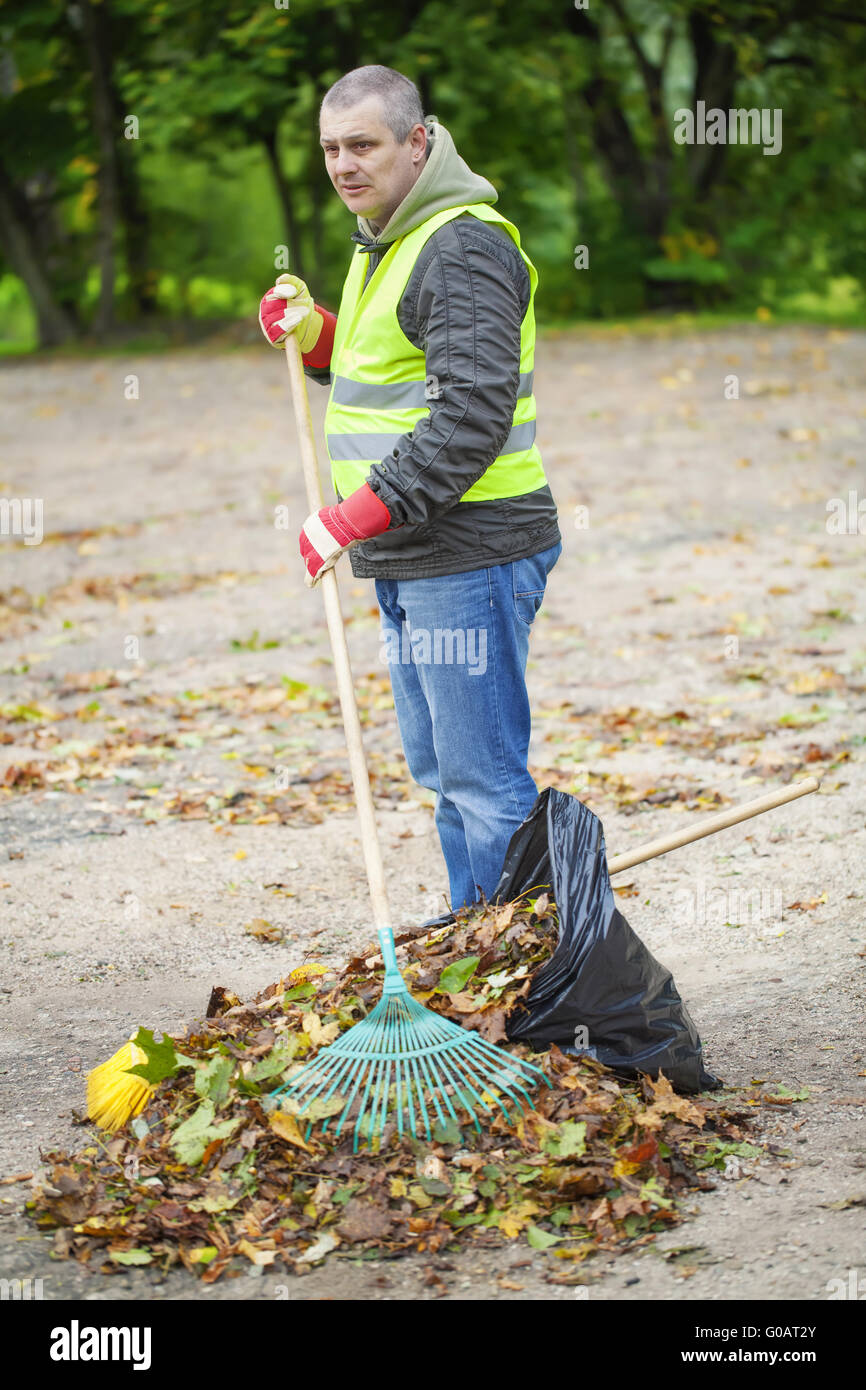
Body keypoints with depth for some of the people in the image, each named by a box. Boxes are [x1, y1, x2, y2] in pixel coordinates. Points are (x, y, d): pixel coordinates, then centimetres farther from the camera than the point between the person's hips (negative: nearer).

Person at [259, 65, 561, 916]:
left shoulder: (464, 251, -15)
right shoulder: (386, 243, 17)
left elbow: (473, 414, -25)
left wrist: (362, 514, -27)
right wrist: (317, 338, 8)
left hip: (470, 552, -10)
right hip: (409, 559, 10)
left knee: (484, 779, -6)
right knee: (441, 773, 17)